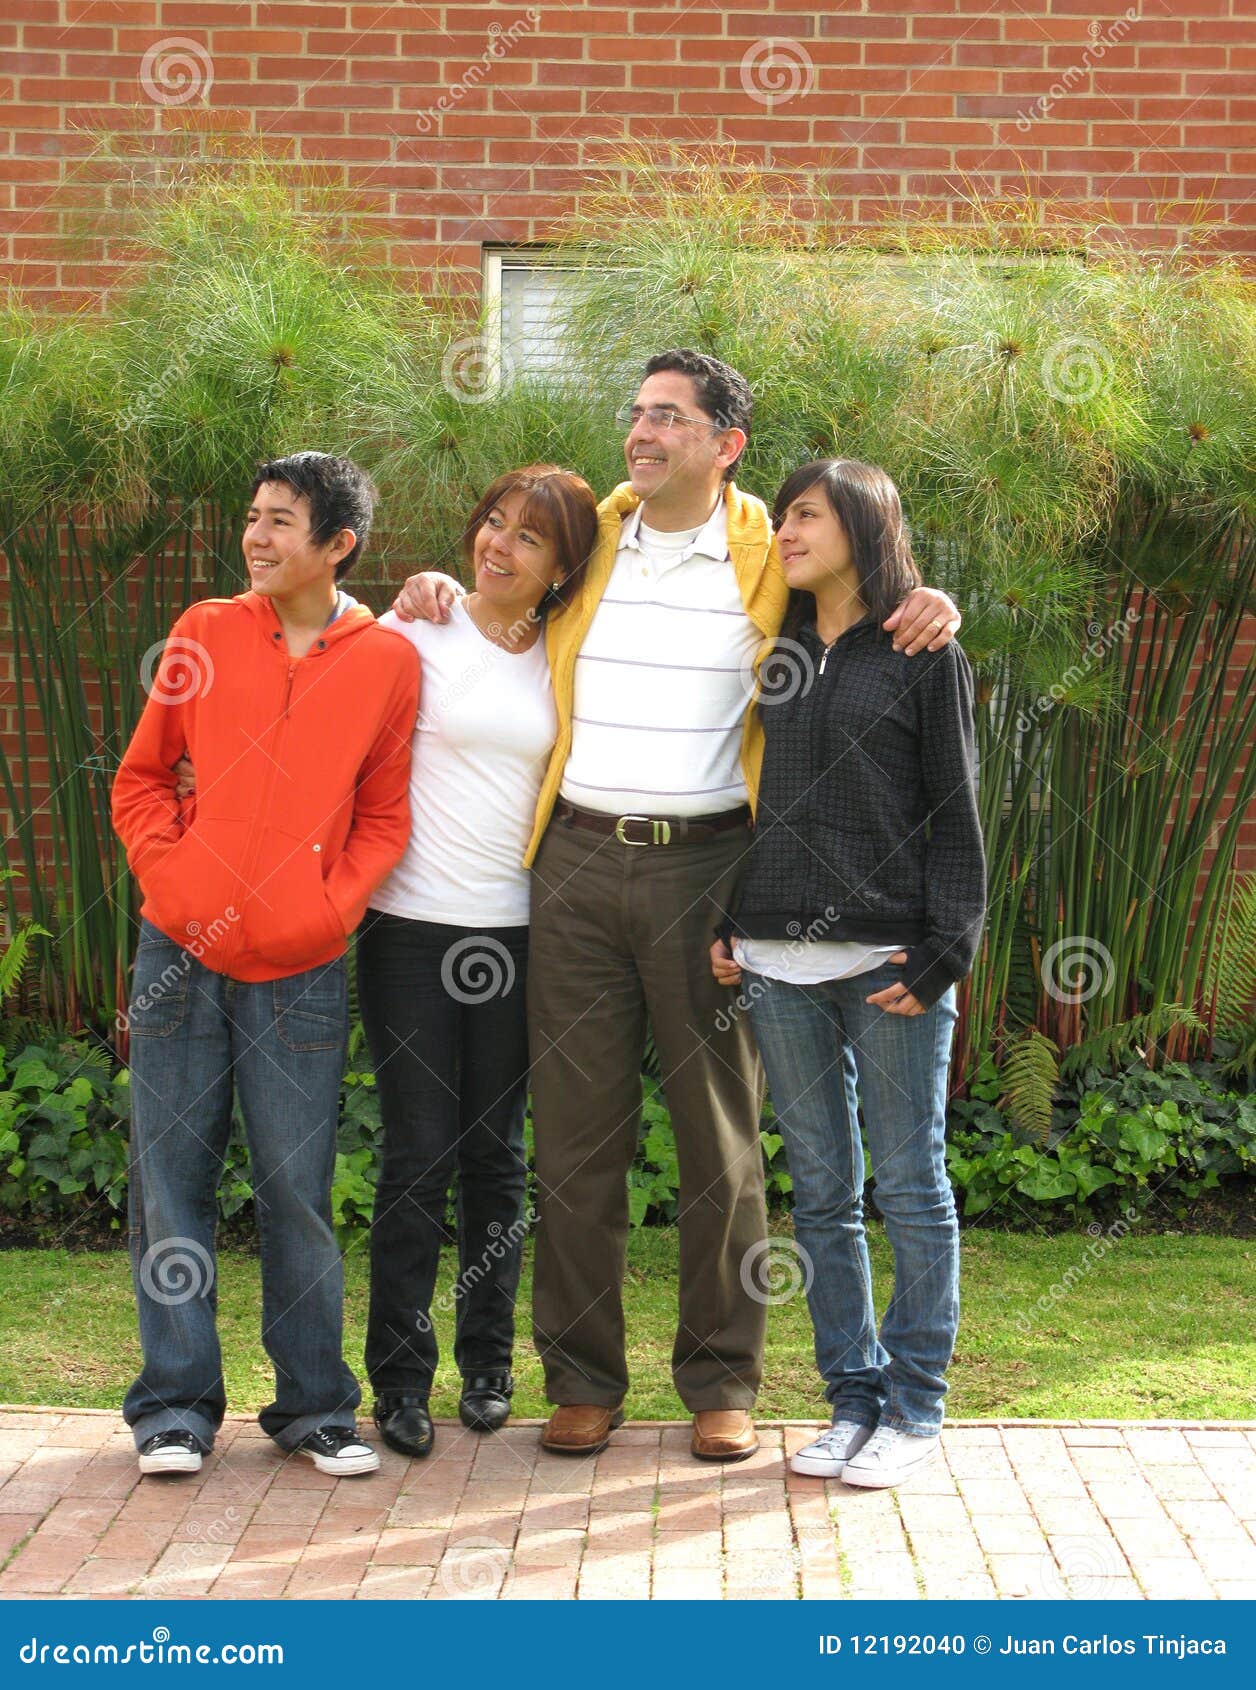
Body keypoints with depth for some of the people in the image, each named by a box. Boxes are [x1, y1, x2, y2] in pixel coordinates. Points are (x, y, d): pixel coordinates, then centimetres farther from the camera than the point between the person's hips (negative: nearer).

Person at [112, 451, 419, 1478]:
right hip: (183, 953, 1)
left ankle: (314, 1404, 15)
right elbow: (140, 778, 11)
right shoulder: (205, 633, 6)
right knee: (173, 1178, 4)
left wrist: (330, 905, -6)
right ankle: (176, 1404, 14)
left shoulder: (387, 660, 3)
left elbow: (385, 816, 8)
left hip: (301, 970, -1)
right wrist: (173, 877, -3)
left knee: (300, 1190, 2)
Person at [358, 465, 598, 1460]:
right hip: (413, 922, -3)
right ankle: (400, 1378, 9)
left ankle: (488, 1365, 23)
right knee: (420, 1153, -2)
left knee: (497, 1153, 9)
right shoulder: (419, 630, 0)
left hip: (516, 930, 3)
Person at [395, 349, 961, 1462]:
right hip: (578, 861, 2)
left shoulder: (771, 560, 3)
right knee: (577, 1127, 5)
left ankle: (723, 1382, 14)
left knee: (721, 1127, 4)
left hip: (706, 866, -2)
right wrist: (441, 599, 9)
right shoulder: (583, 542, 12)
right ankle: (583, 1379, 15)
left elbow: (866, 608, 16)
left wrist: (931, 610, -6)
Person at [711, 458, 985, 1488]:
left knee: (912, 1188, 2)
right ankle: (853, 1396, 18)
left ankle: (915, 1407, 12)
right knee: (822, 1191, 9)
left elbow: (955, 818, -1)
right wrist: (725, 924, 8)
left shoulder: (925, 657, 1)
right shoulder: (772, 652, 14)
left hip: (890, 963, -5)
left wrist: (944, 951, -9)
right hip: (779, 963, 5)